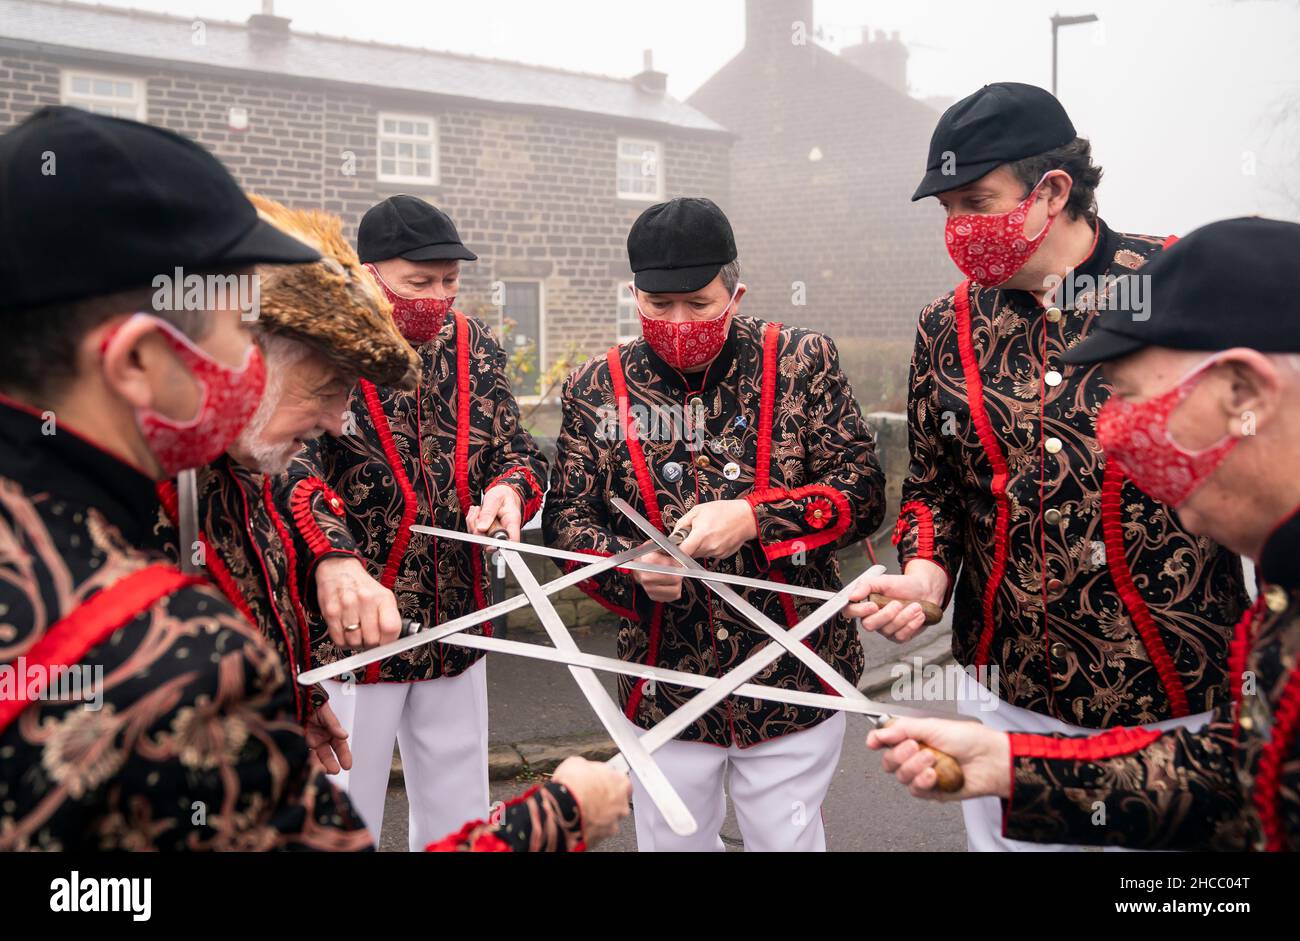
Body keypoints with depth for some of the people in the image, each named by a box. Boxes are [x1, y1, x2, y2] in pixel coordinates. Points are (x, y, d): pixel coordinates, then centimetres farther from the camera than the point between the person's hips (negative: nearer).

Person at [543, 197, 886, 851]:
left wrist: (755, 517, -23)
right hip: (663, 689, 2)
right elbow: (565, 519, 1)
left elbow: (862, 493, -8)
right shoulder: (598, 389, -1)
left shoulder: (802, 363, -5)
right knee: (671, 840, 18)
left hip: (792, 683, -1)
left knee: (787, 840, 14)